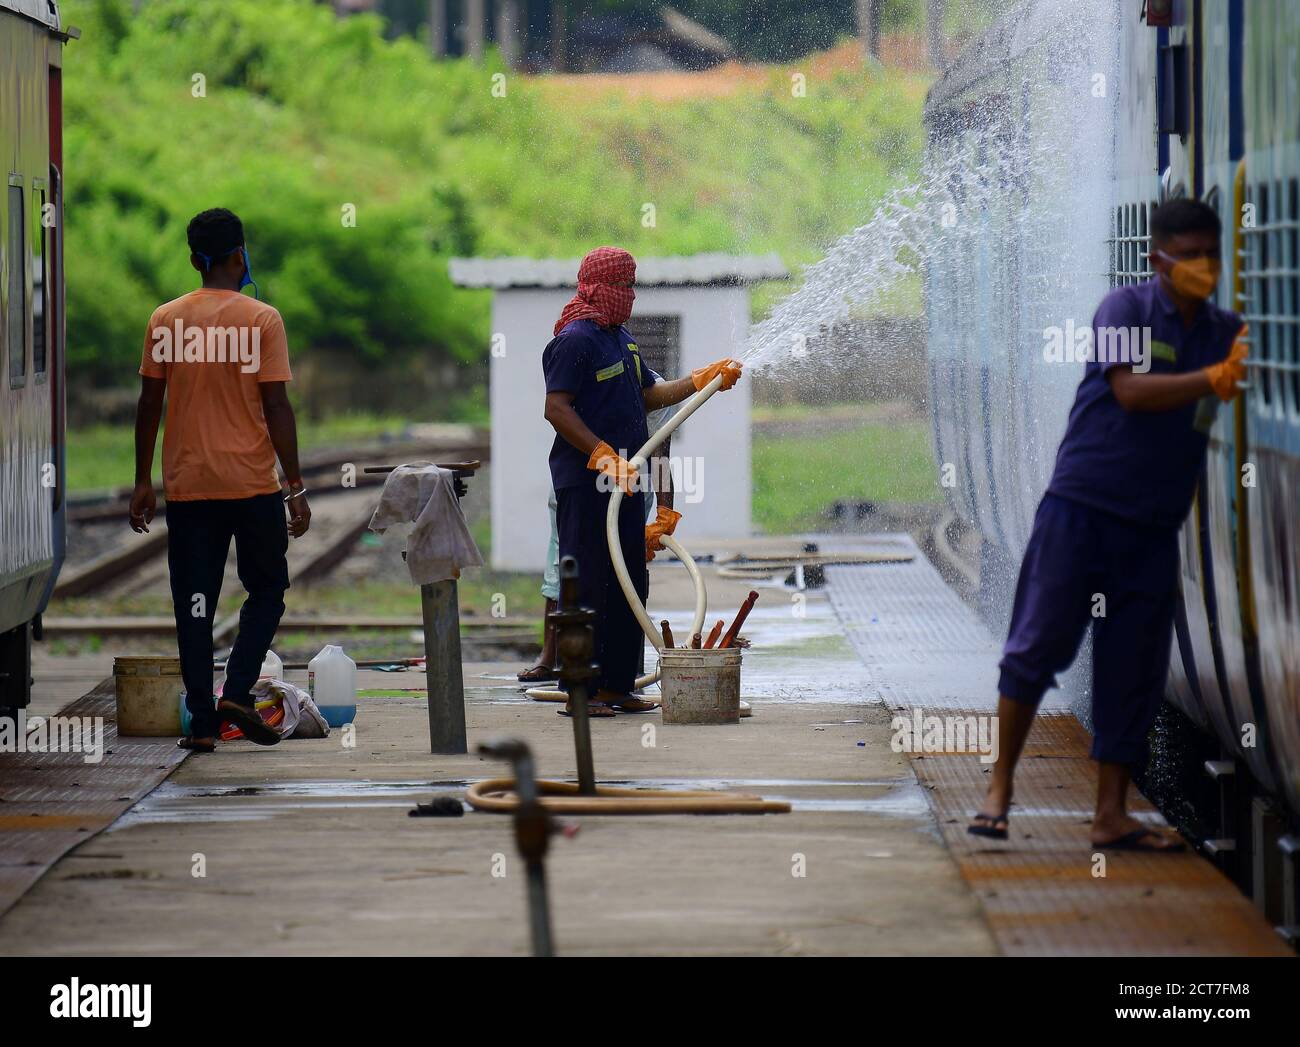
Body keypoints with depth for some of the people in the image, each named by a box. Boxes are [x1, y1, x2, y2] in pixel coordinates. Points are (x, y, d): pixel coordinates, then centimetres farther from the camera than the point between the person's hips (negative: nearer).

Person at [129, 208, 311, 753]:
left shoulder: (165, 320, 3)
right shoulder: (261, 320, -6)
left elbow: (149, 404, 4)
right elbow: (276, 408, -8)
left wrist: (142, 481, 12)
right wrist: (296, 488, -4)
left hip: (187, 484, 2)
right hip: (253, 482, -2)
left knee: (194, 602, 6)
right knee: (266, 589, 13)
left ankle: (201, 720, 2)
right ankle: (237, 692, -4)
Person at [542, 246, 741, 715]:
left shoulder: (621, 340, 18)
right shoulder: (575, 341, -12)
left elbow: (648, 396, 27)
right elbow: (556, 409, -19)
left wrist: (703, 380, 21)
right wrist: (603, 453, -25)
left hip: (623, 483, 10)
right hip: (584, 483, -10)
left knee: (629, 585, 11)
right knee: (587, 587, -9)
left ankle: (618, 685, 17)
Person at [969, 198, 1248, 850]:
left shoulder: (1227, 332, 9)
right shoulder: (1125, 309, -6)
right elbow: (1131, 389, -19)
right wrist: (1214, 379, -28)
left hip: (1154, 526, 4)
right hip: (1082, 506, -4)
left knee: (1134, 671, 4)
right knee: (1038, 644, -3)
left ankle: (1111, 815, 10)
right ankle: (1000, 784, 11)